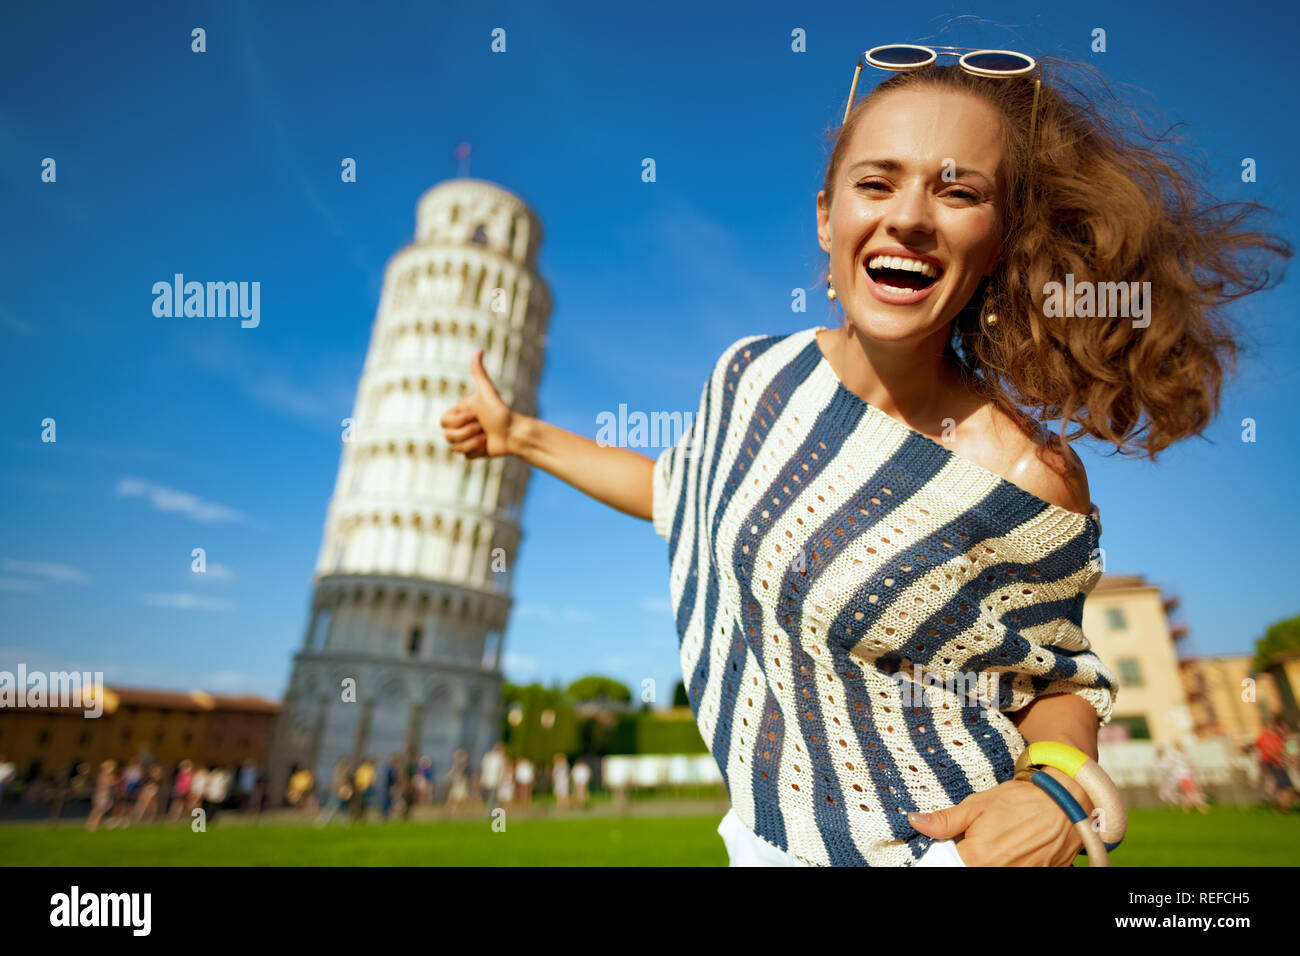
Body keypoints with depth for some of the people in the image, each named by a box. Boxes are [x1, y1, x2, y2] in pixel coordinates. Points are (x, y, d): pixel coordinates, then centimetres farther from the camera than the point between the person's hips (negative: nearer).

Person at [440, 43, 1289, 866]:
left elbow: (1062, 680, -5)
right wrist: (522, 435, 9)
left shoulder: (1030, 482, -23)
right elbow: (686, 490, 7)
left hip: (931, 843, -3)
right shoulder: (756, 372, -12)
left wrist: (1058, 790, -26)